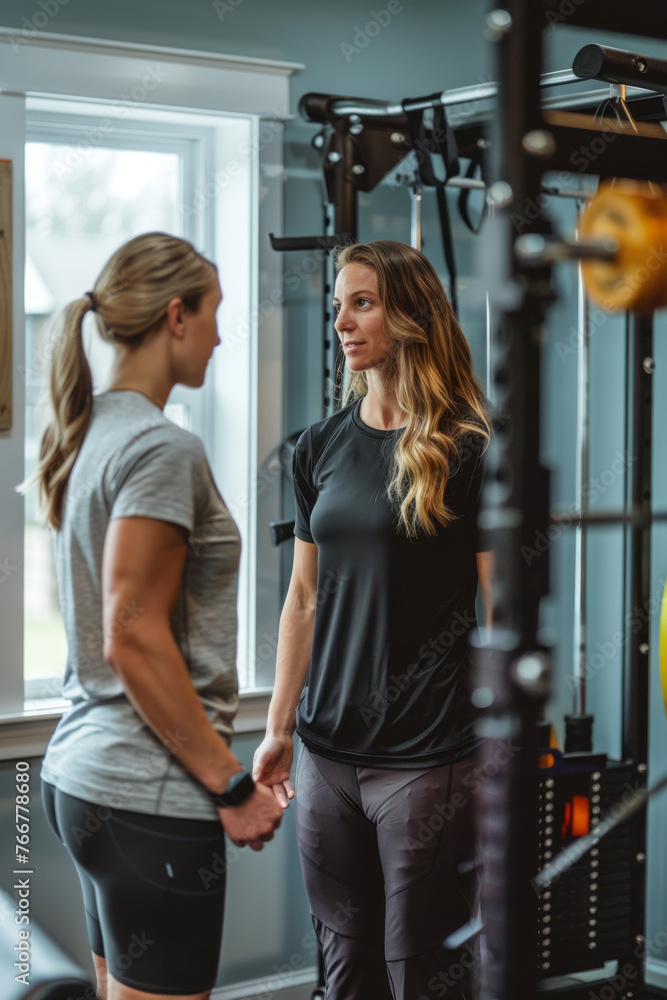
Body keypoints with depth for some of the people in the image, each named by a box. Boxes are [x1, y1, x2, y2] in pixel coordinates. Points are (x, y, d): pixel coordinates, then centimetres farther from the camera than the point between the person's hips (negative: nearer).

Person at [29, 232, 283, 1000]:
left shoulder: (88, 437, 12)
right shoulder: (161, 448, -16)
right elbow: (135, 641, -20)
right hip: (149, 793, -10)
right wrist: (231, 785, -15)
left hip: (82, 770, 10)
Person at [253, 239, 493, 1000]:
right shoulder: (321, 446, 9)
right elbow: (304, 598, 13)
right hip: (327, 752, 5)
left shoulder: (468, 449, -7)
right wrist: (278, 729, 10)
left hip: (429, 757, -5)